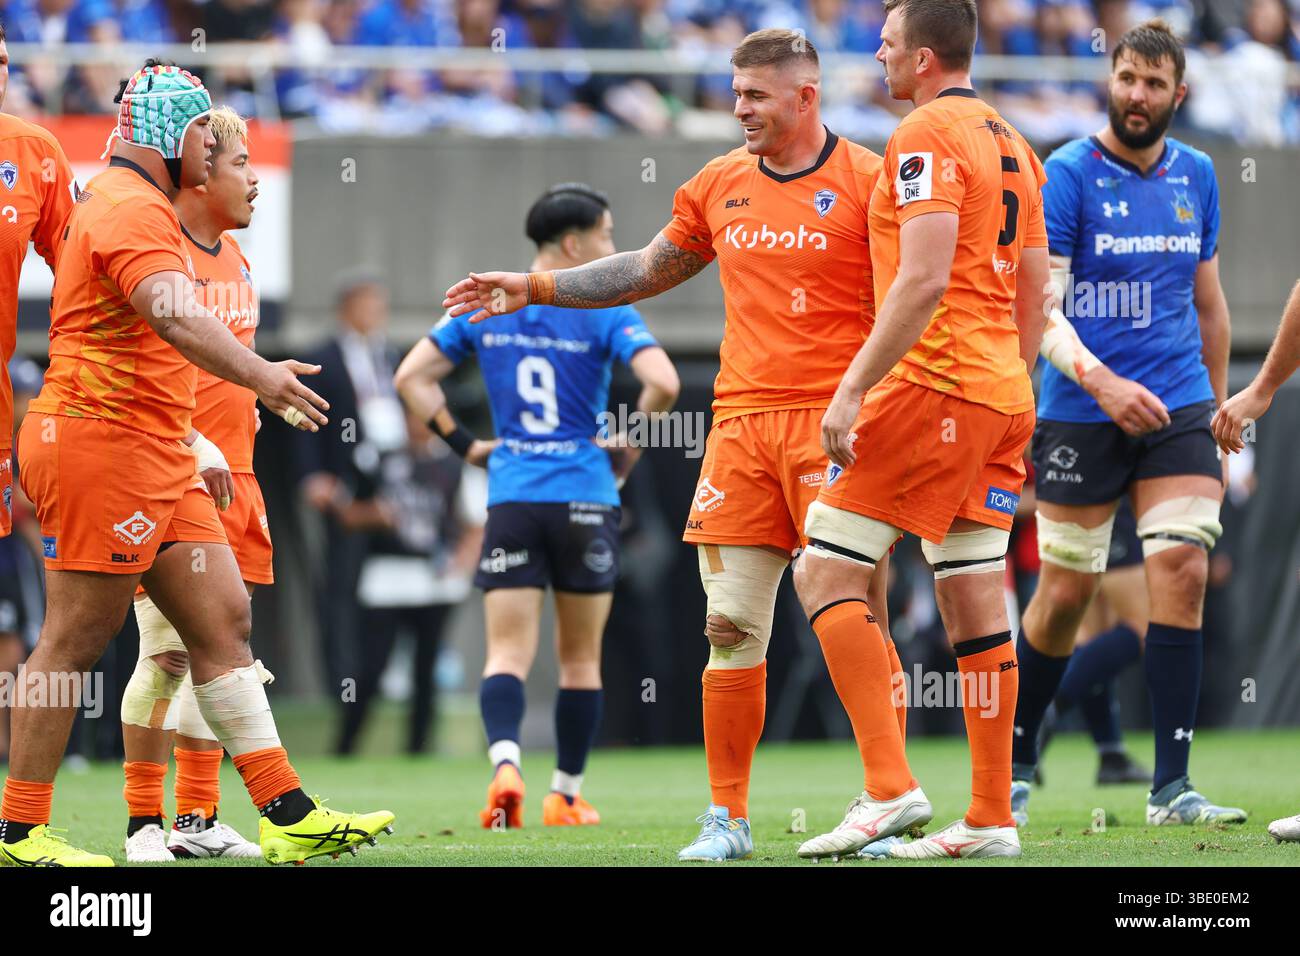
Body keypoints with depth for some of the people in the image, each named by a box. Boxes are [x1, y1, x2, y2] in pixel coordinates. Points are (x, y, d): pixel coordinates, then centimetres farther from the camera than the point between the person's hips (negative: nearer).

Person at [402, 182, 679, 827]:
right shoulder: (605, 313, -6)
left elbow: (411, 377, 7)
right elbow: (662, 383, -19)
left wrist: (464, 445, 12)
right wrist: (631, 441, -1)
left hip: (510, 501, 2)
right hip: (585, 501, -2)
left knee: (507, 654, -2)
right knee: (580, 658, 12)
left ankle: (505, 763, -27)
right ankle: (566, 797, 18)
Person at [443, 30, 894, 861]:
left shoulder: (866, 182, -3)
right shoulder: (720, 185, 14)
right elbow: (646, 272, 27)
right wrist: (533, 288, 24)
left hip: (835, 421, -5)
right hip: (742, 419, 5)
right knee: (731, 624, 1)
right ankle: (728, 818, 6)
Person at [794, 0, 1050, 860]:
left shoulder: (926, 137, -10)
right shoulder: (1012, 145, 17)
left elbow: (924, 278, -20)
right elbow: (1035, 294, 20)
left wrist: (853, 389, -20)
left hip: (933, 385, -9)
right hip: (1003, 395, 9)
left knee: (826, 573, -7)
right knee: (974, 600, 9)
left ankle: (891, 788, -15)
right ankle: (991, 819, 7)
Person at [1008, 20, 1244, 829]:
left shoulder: (1196, 176, 8)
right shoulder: (1068, 176, -7)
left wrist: (1217, 410, 21)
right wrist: (1099, 380, -29)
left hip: (1177, 406, 3)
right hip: (1080, 413, -3)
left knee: (1183, 566, -12)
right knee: (1067, 592, 2)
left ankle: (1172, 786, -11)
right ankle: (1015, 763, 24)